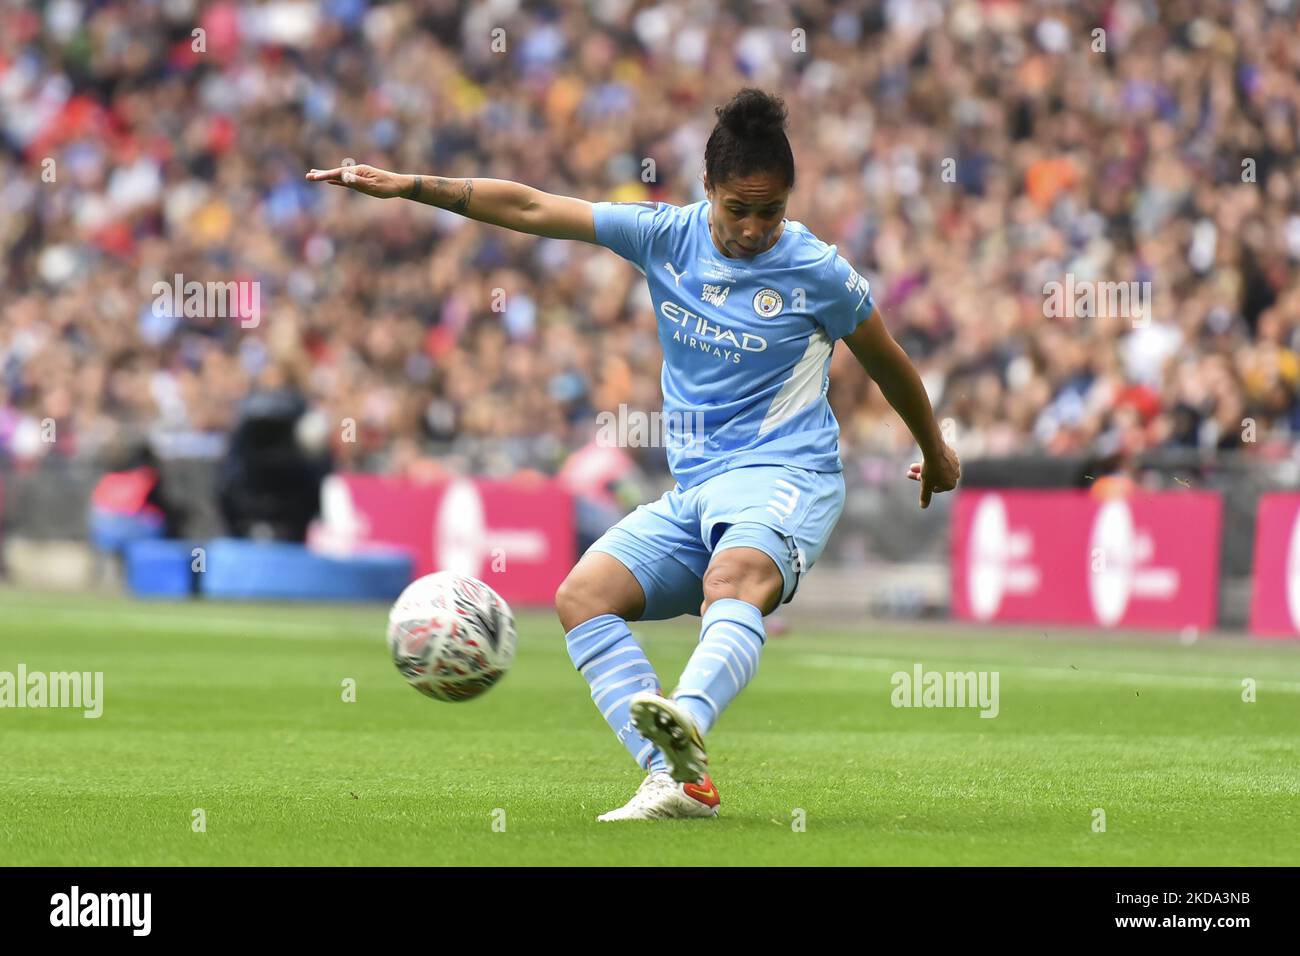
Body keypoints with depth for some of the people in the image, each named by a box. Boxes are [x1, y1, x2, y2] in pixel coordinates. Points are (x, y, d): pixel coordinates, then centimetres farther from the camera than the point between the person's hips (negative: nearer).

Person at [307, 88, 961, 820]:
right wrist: (410, 186, 1)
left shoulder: (817, 272, -2)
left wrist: (935, 452, 28)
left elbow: (887, 363, 15)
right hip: (692, 493, 5)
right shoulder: (667, 237, 6)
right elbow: (532, 210, 6)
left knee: (734, 580, -39)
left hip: (787, 479, -5)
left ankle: (687, 720, -67)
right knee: (582, 595, -19)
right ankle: (677, 779, -31)